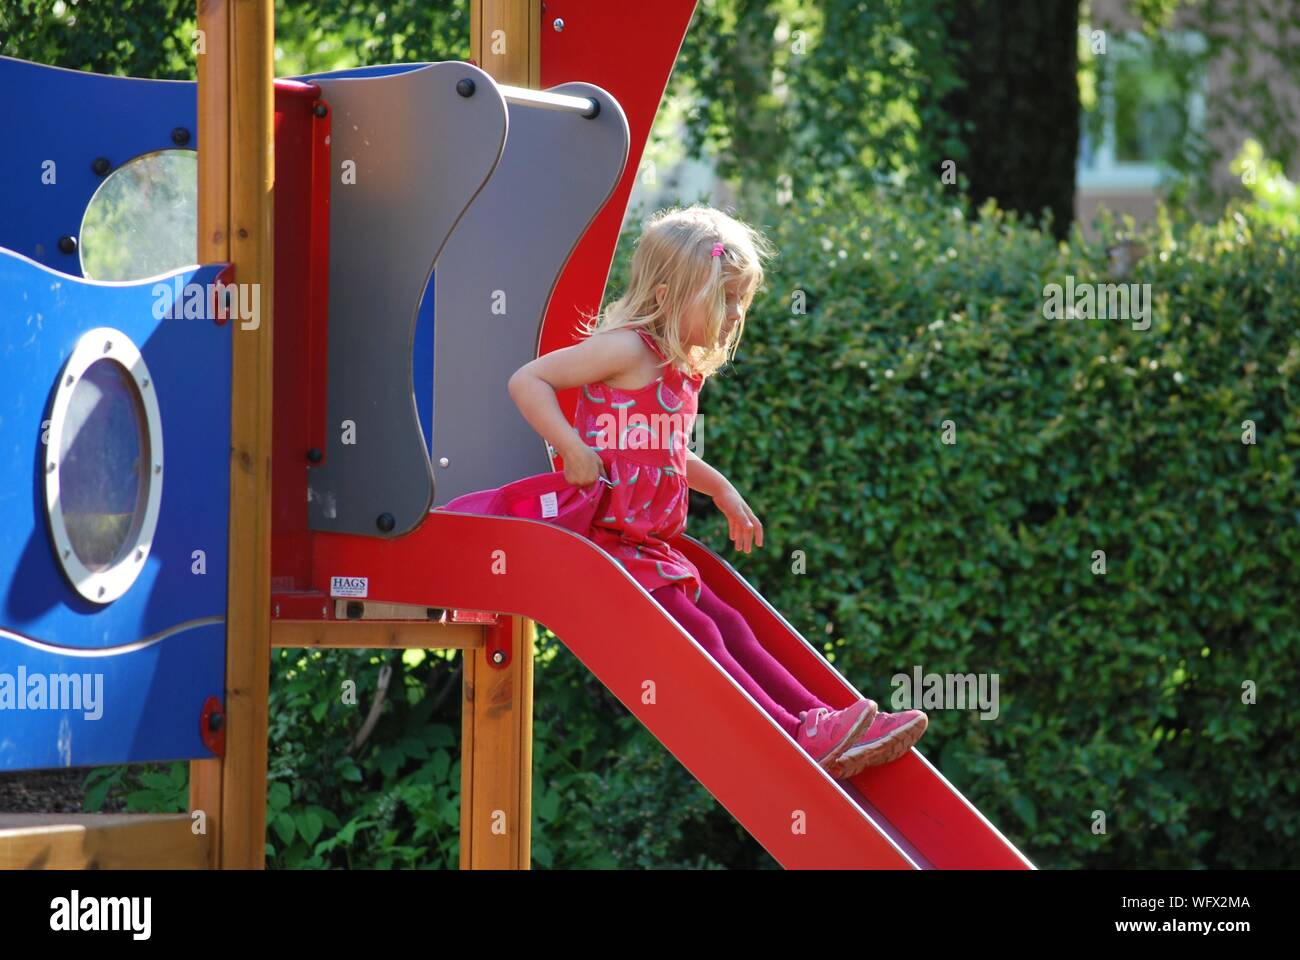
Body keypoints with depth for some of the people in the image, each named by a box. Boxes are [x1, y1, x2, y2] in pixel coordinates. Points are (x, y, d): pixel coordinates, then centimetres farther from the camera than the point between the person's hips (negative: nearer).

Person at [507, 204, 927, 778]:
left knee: (730, 629, 3)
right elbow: (526, 381, -18)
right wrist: (573, 449, -26)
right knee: (698, 635, -16)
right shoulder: (628, 349, -14)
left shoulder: (686, 369, 16)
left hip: (652, 549, 10)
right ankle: (793, 737, -23)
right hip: (607, 540, -10)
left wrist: (723, 492, 30)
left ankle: (823, 728, -1)